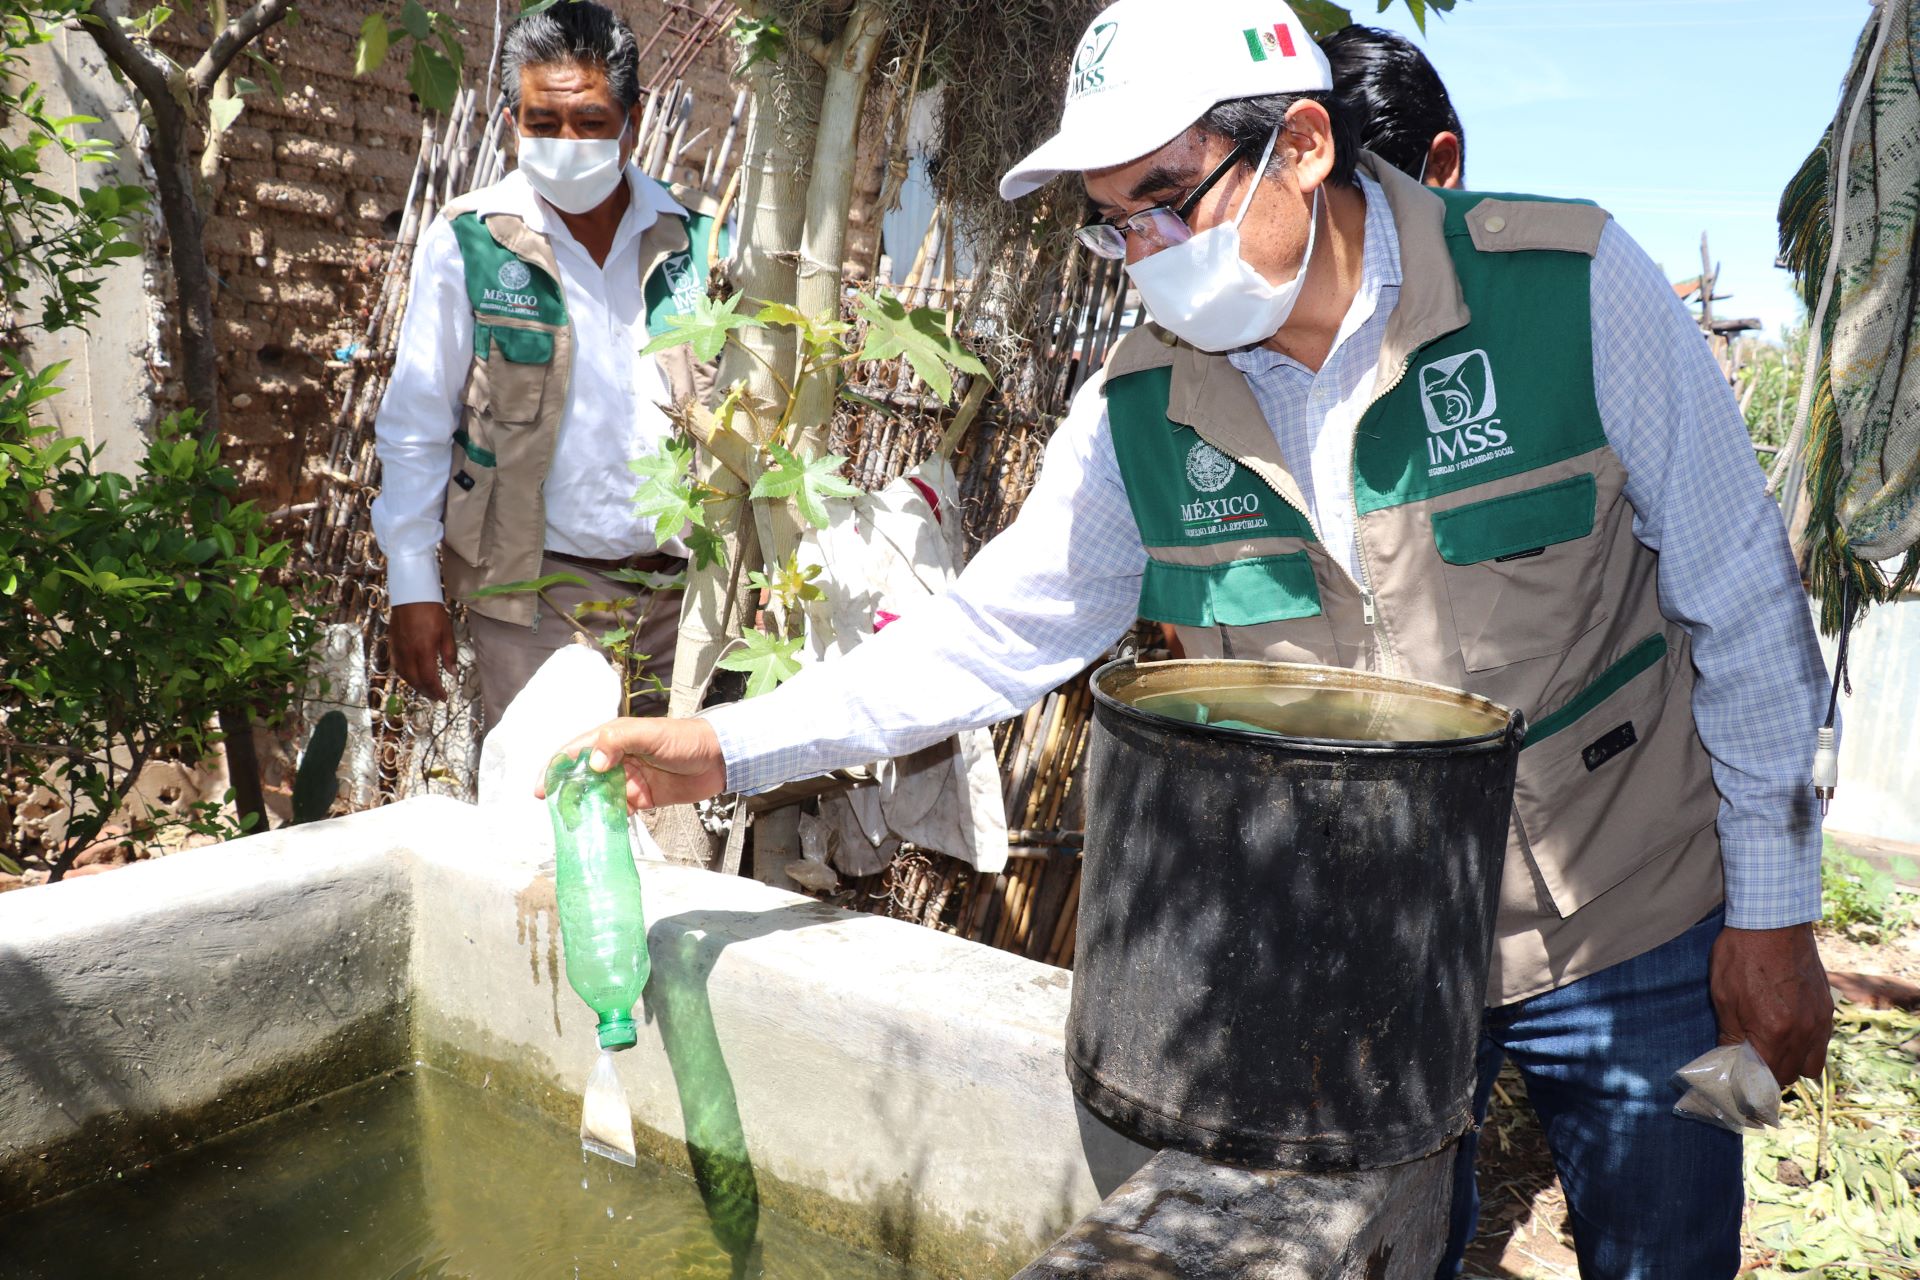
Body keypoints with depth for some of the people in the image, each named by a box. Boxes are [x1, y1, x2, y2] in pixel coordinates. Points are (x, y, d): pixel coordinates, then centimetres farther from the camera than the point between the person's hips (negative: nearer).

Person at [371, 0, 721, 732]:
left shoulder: (693, 239, 2)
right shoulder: (467, 242, -4)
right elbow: (415, 429, 0)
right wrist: (413, 588, -3)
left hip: (681, 589, 2)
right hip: (534, 595, -2)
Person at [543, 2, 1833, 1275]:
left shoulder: (1572, 285, -16)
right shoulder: (1138, 412, -9)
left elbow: (1744, 609, -9)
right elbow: (991, 634, -5)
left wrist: (1773, 910, -6)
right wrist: (729, 744, -13)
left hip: (1627, 936, -1)